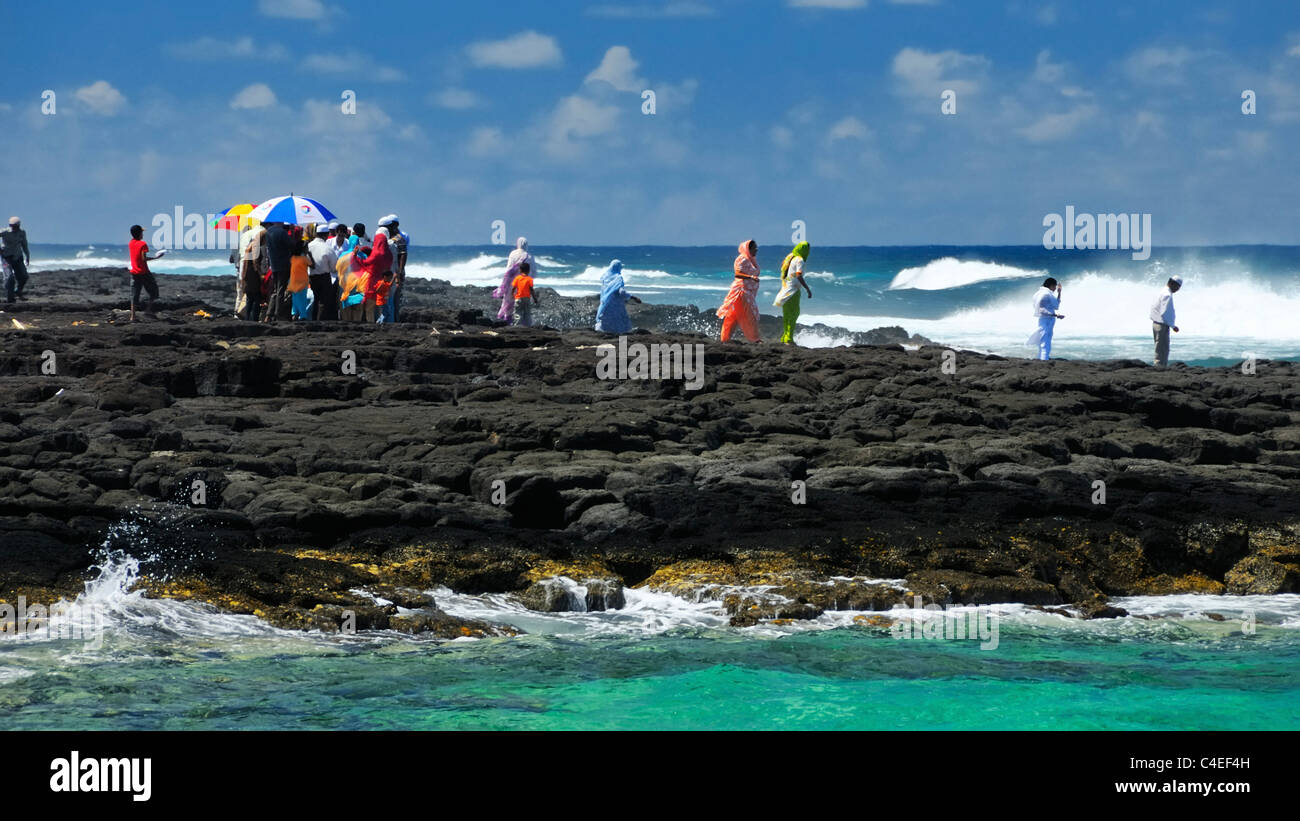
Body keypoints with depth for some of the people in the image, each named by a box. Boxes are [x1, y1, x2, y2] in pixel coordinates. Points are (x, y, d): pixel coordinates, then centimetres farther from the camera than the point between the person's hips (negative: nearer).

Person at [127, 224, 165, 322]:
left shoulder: (130, 243, 6)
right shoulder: (143, 244, -12)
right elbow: (144, 258, -21)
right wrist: (155, 257, -14)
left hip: (134, 272, 6)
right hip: (144, 272, -6)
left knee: (134, 295, 5)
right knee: (153, 290, 12)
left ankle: (132, 316, 0)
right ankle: (150, 309, 3)